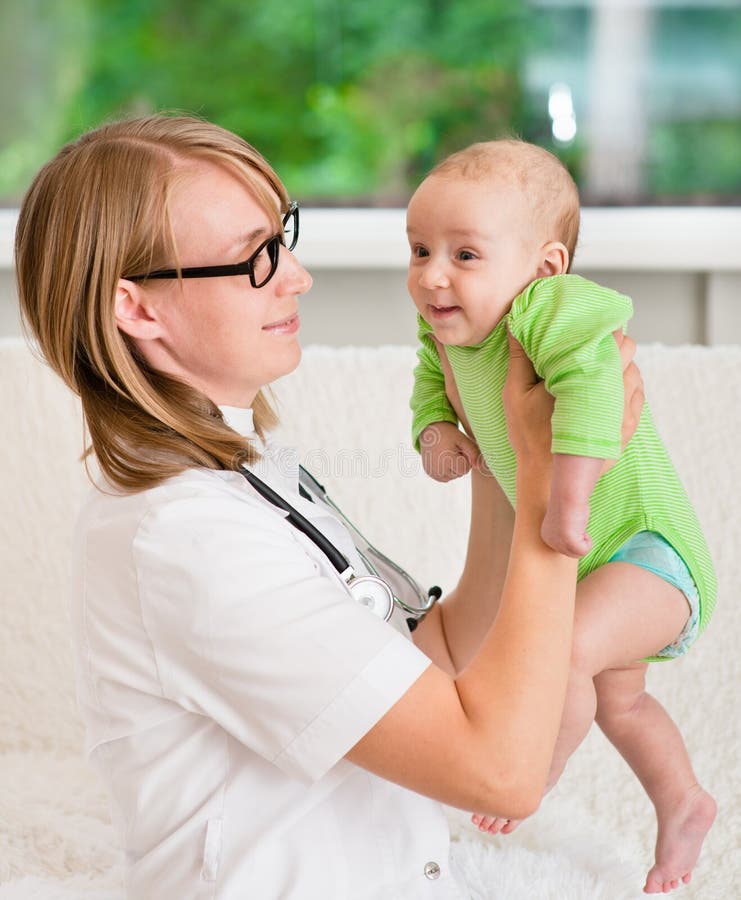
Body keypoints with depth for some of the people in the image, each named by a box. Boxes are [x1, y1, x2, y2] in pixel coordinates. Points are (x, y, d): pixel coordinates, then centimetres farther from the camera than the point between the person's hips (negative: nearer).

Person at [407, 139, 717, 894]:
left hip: (648, 546, -9)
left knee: (564, 651, -33)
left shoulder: (551, 310, -32)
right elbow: (432, 382, 12)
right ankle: (683, 804, 52)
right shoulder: (448, 328, -7)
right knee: (618, 700, 27)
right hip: (587, 559, 9)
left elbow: (594, 383, -49)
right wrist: (435, 432, -8)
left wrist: (568, 500, -50)